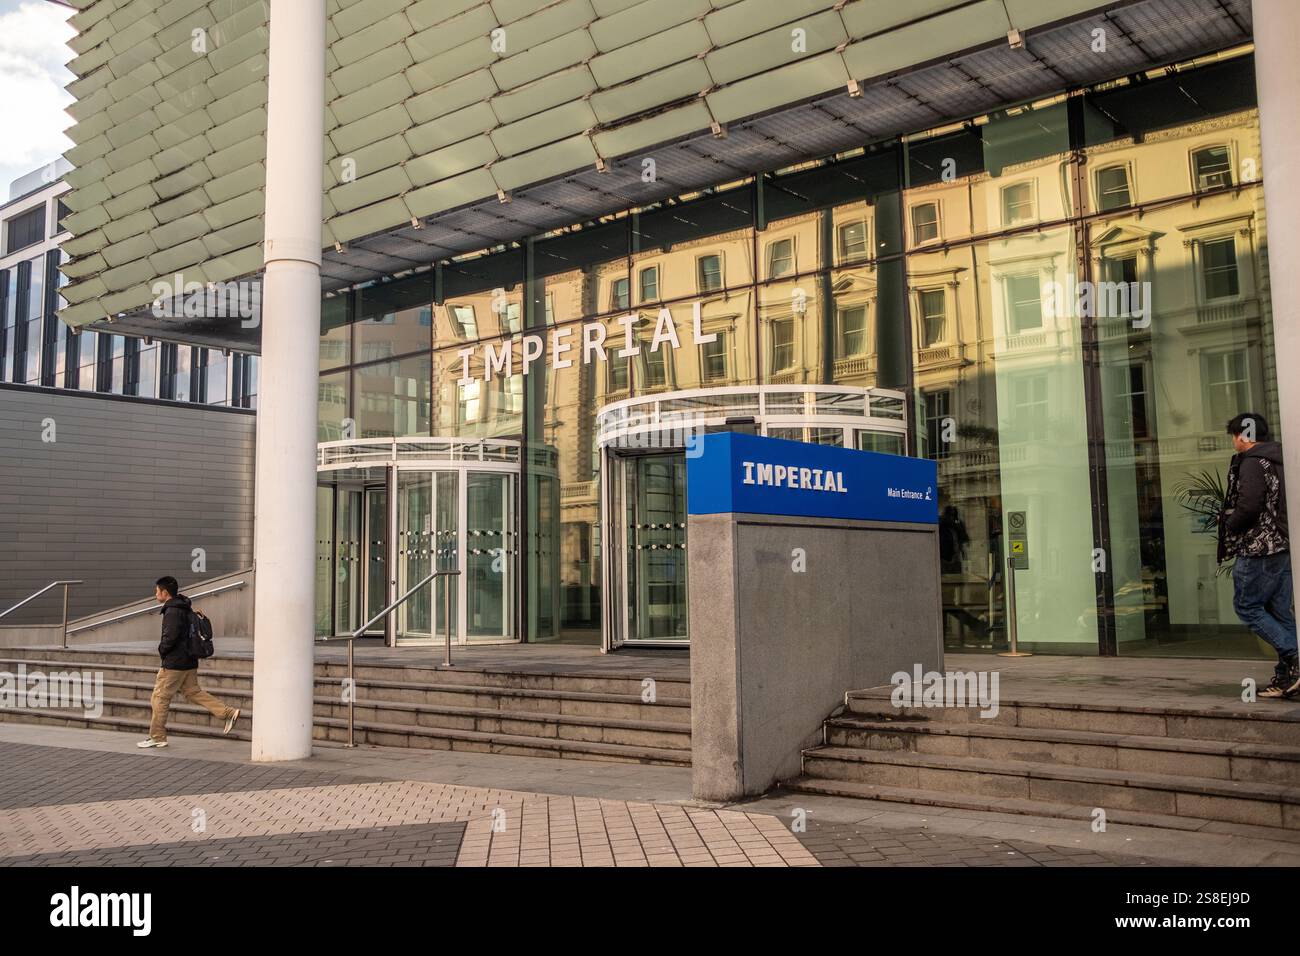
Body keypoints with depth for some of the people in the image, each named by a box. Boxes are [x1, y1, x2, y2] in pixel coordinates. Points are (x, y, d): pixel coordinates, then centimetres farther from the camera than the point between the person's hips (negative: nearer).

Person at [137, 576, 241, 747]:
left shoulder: (172, 611, -17)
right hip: (189, 661, 10)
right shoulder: (185, 608, 13)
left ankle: (157, 737, 9)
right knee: (192, 692, 15)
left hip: (174, 663, -9)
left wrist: (162, 650, -7)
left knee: (160, 698, 2)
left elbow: (170, 637, -24)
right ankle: (228, 713, 7)